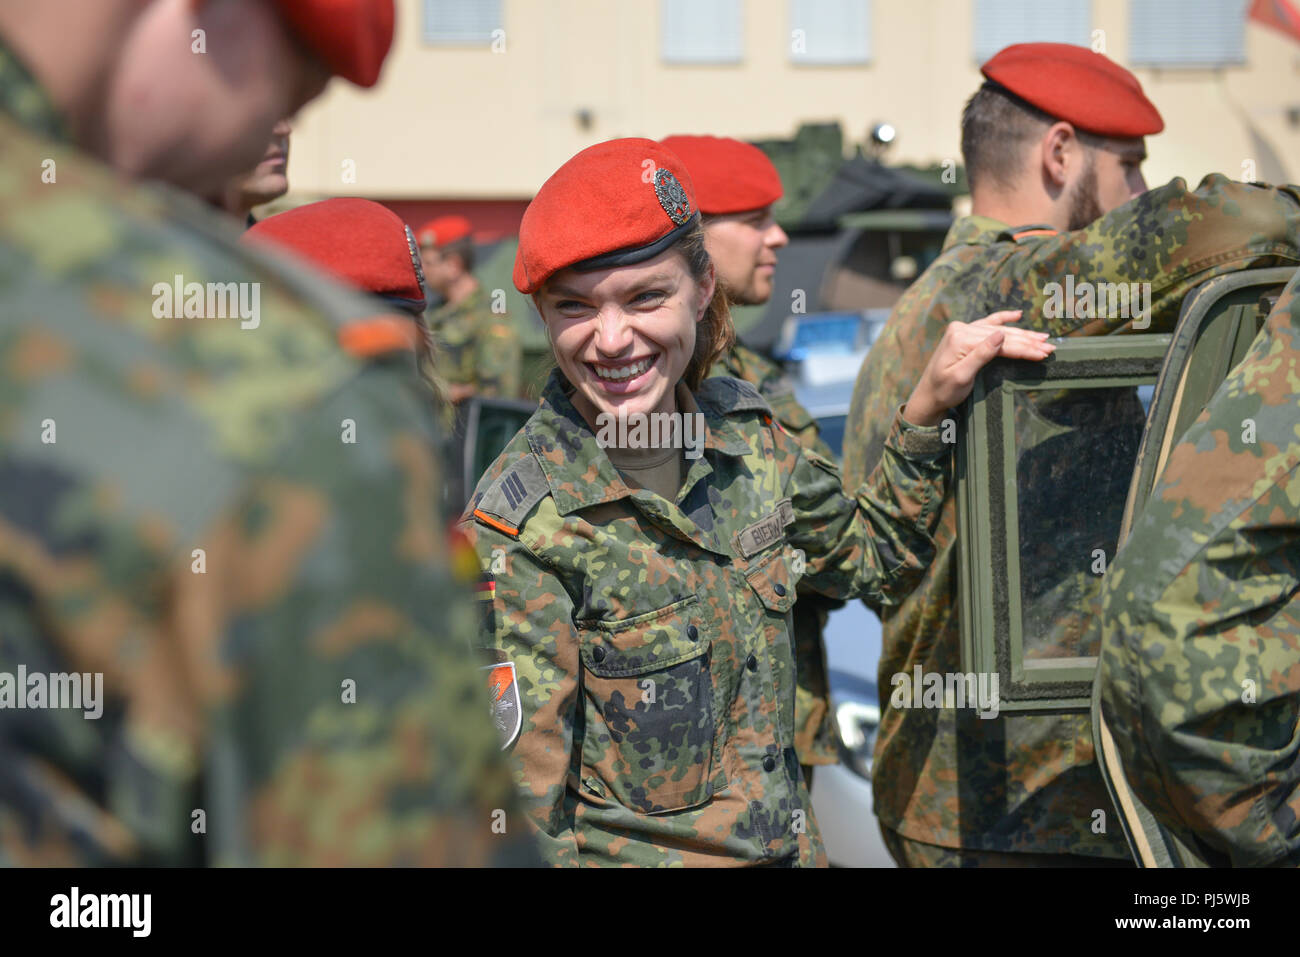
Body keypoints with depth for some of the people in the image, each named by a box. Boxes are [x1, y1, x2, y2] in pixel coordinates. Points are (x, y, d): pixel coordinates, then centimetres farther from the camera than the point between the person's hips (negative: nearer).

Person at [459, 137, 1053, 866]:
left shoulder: (746, 436, -4)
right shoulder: (521, 530, -20)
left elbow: (875, 559, 13)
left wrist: (929, 407, 2)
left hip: (788, 845, 5)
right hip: (629, 856, -5)